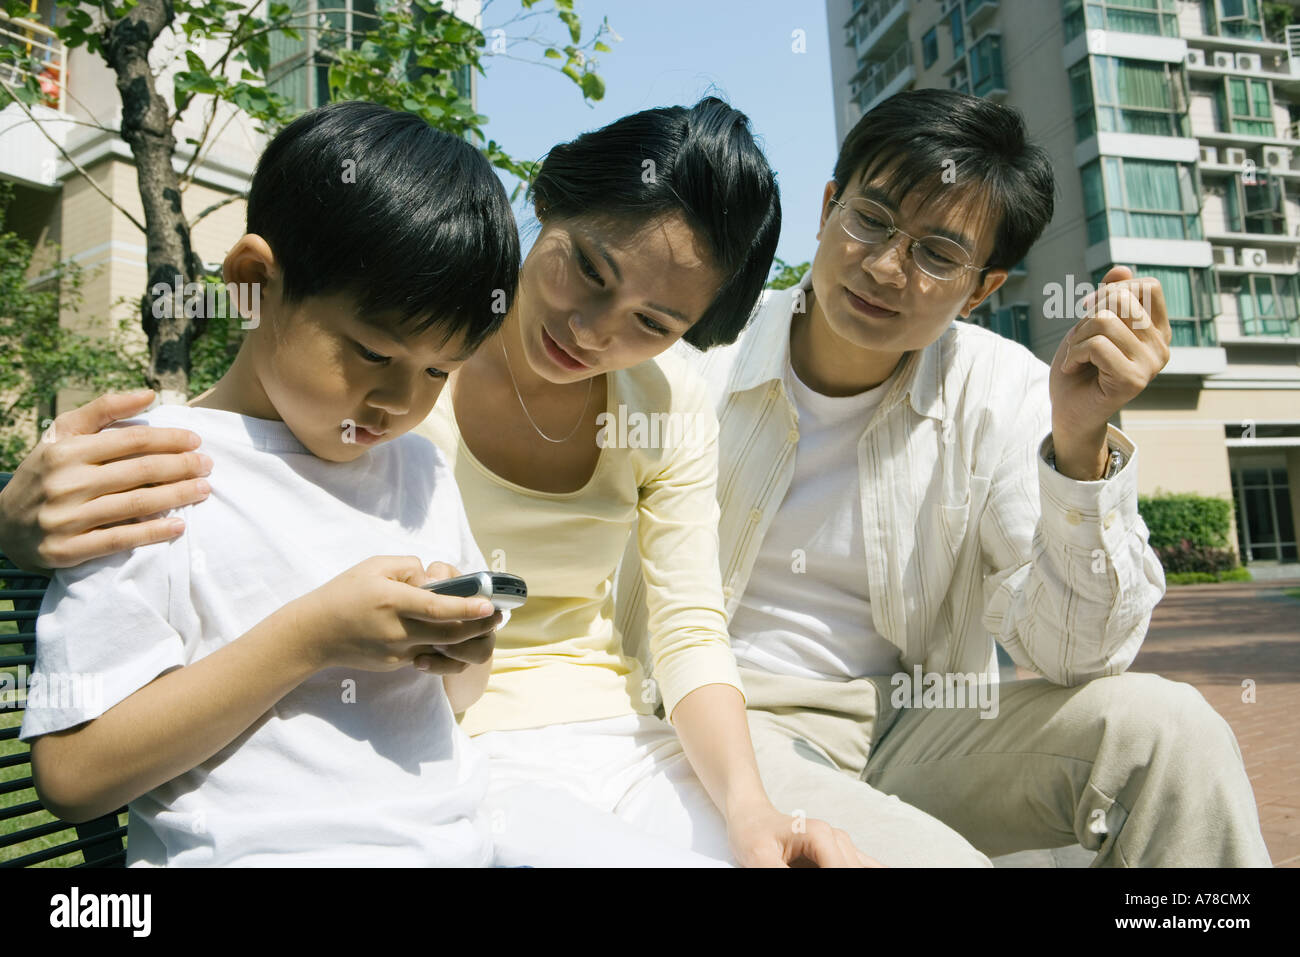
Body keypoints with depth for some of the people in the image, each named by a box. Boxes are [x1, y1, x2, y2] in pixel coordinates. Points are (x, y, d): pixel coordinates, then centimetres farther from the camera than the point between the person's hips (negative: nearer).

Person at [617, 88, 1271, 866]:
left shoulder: (1002, 391, -3)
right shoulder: (700, 362, -8)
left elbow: (1074, 655, -10)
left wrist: (1081, 444, -24)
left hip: (912, 724, 3)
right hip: (728, 724, -3)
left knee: (1161, 727, -19)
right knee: (927, 855, -32)